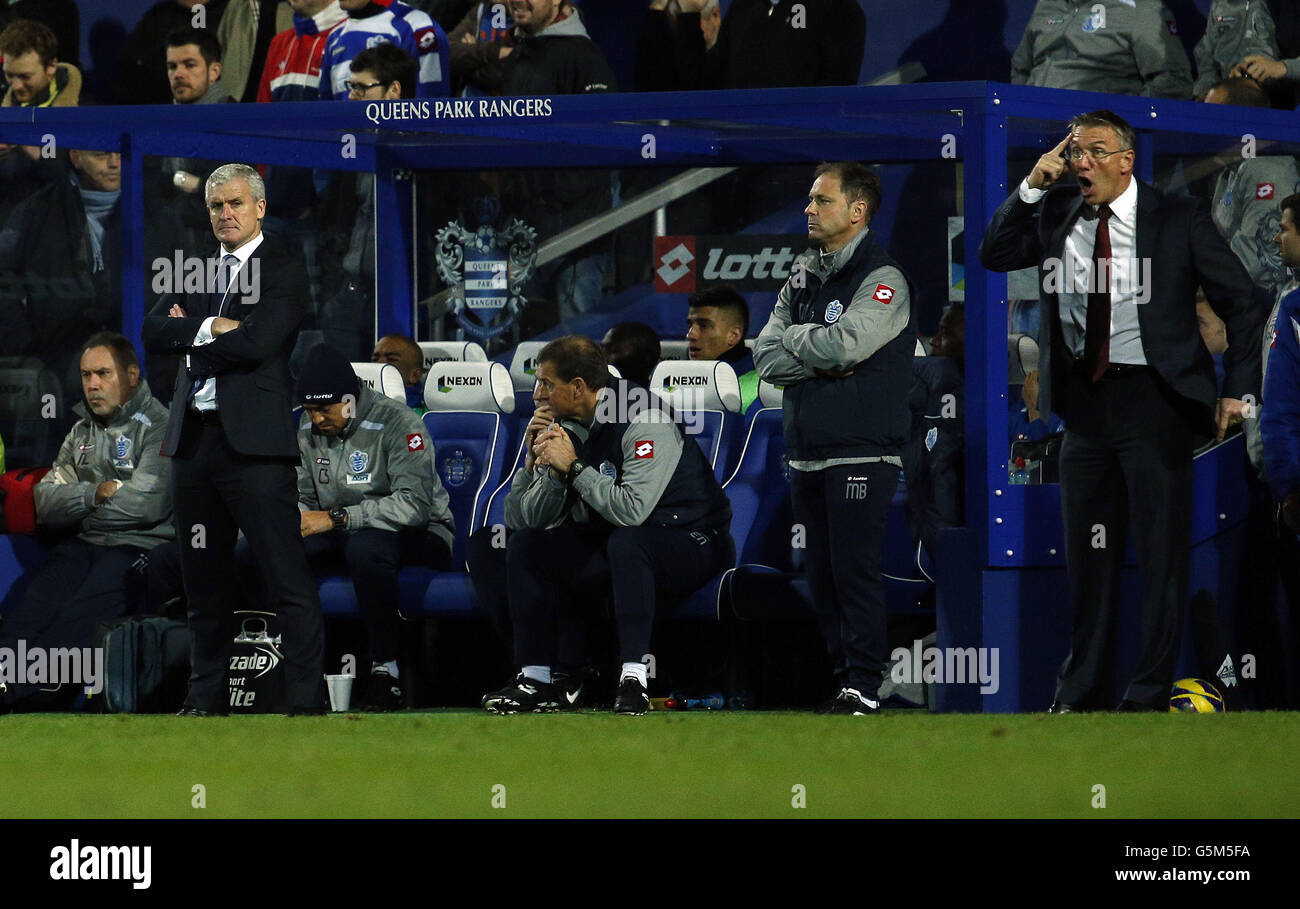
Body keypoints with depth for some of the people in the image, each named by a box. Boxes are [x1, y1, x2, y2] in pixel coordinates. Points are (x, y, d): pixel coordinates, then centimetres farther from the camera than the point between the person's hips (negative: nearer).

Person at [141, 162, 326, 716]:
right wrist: (208, 329, -9)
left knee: (287, 578, -9)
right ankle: (206, 695, 18)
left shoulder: (283, 273, 0)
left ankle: (307, 699, -9)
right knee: (204, 579, 10)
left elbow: (257, 343, -14)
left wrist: (191, 340, -1)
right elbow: (154, 332, 6)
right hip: (194, 438, 6)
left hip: (253, 442, -6)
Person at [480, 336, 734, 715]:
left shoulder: (644, 420, -21)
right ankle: (538, 678, -9)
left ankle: (633, 676, -41)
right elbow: (535, 520, 3)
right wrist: (540, 464, -13)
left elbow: (633, 509, -34)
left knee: (626, 542, -39)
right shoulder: (567, 427, 2)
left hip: (692, 545, -8)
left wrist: (574, 466, -26)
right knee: (525, 545, -3)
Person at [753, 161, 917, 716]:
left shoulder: (883, 280, -6)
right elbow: (765, 358, 7)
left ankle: (863, 689, -7)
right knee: (822, 574, 8)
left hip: (860, 454, -7)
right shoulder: (802, 278, 15)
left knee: (856, 572, -9)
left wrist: (794, 338, -3)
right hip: (806, 455, 7)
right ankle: (842, 677, 15)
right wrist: (821, 358, -9)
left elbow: (845, 343, -21)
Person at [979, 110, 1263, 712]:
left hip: (1153, 399, -4)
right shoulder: (1057, 213, 6)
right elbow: (993, 256, 5)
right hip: (1085, 399, 4)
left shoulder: (1178, 219, -5)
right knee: (1088, 551, 10)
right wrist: (1033, 185, -5)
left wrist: (1237, 391, -4)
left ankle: (1150, 695, 6)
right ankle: (1082, 691, 18)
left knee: (1160, 550, -1)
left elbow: (1241, 305, 0)